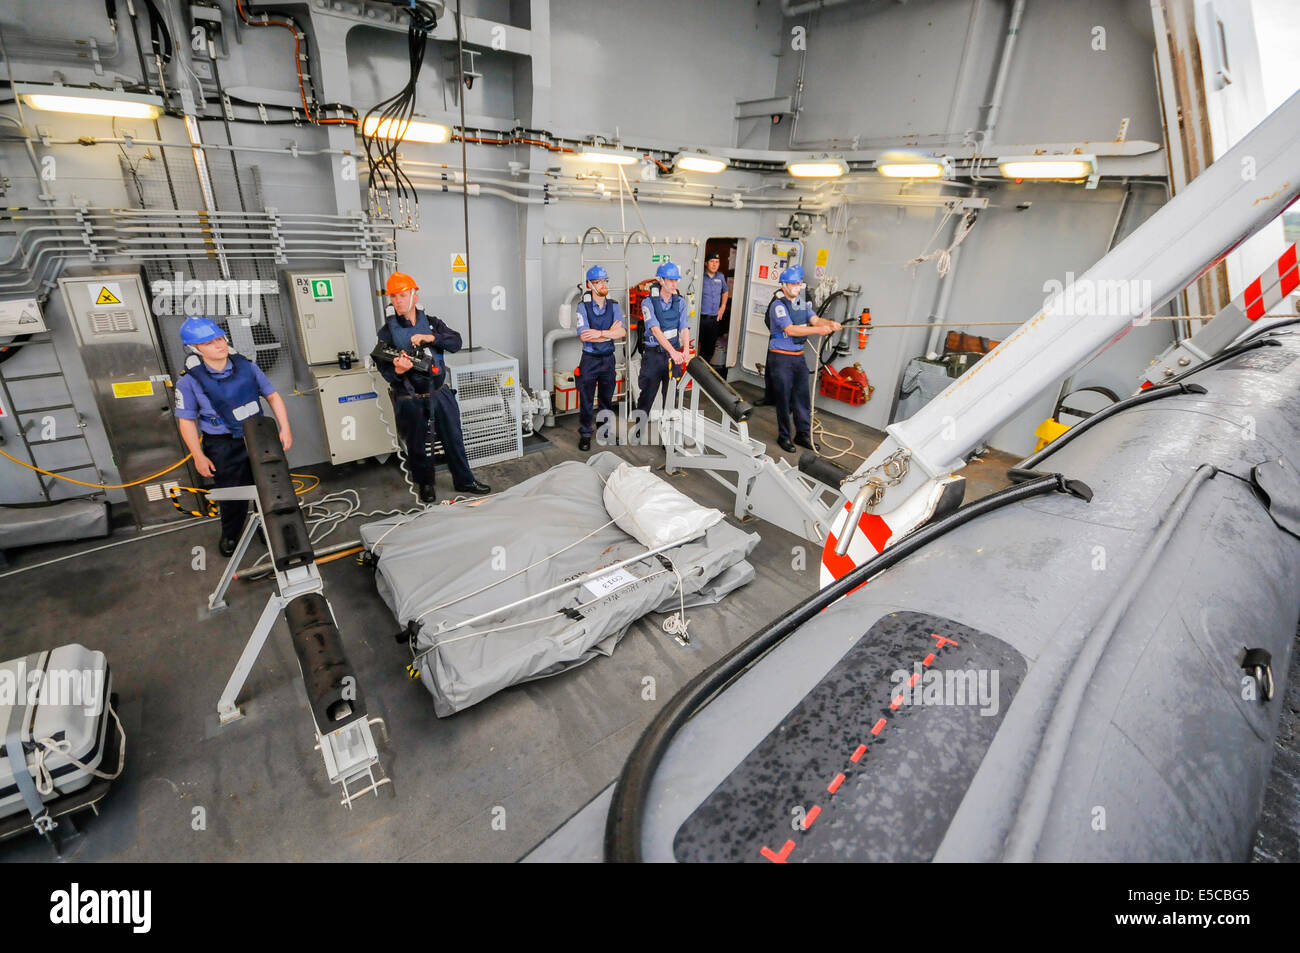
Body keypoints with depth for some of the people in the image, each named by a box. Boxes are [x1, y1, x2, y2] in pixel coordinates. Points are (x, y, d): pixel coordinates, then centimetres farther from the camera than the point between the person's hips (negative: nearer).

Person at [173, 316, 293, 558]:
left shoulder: (245, 366, -4)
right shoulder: (190, 380, -11)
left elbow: (272, 396, 3)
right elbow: (186, 421, -6)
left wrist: (285, 428, -6)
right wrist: (199, 457, -7)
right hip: (223, 446, -3)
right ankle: (230, 536, 35)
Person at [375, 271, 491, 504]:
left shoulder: (431, 323, 6)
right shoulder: (387, 331, 0)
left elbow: (456, 342, -7)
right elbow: (384, 368, -3)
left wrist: (432, 338, -23)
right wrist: (397, 371, -27)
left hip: (440, 392, 2)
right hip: (410, 399, -2)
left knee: (454, 438, 10)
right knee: (418, 445, 8)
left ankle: (464, 481, 24)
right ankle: (425, 484, 29)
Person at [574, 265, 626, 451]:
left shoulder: (614, 306, 3)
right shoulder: (583, 306, -7)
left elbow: (623, 332, -11)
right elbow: (584, 336, -19)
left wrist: (600, 333, -24)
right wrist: (610, 333, -14)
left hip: (608, 358, 3)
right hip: (589, 359, -3)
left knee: (607, 398, 15)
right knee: (586, 399, 3)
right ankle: (585, 435, 16)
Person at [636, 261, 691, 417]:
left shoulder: (680, 302, 5)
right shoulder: (648, 302, -7)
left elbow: (684, 328, -6)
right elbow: (655, 330, -20)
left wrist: (685, 350, -25)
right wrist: (673, 351, -32)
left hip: (674, 354, 3)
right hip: (654, 354, -3)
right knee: (648, 393, 3)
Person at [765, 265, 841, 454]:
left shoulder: (803, 304, 12)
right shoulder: (778, 305, -11)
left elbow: (815, 319, -3)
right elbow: (790, 330, -22)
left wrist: (830, 324, -25)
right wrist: (818, 330, -28)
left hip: (799, 356, 7)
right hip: (781, 358, -7)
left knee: (802, 397, 10)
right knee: (783, 399, 1)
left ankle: (803, 434, 21)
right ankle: (784, 437, 13)